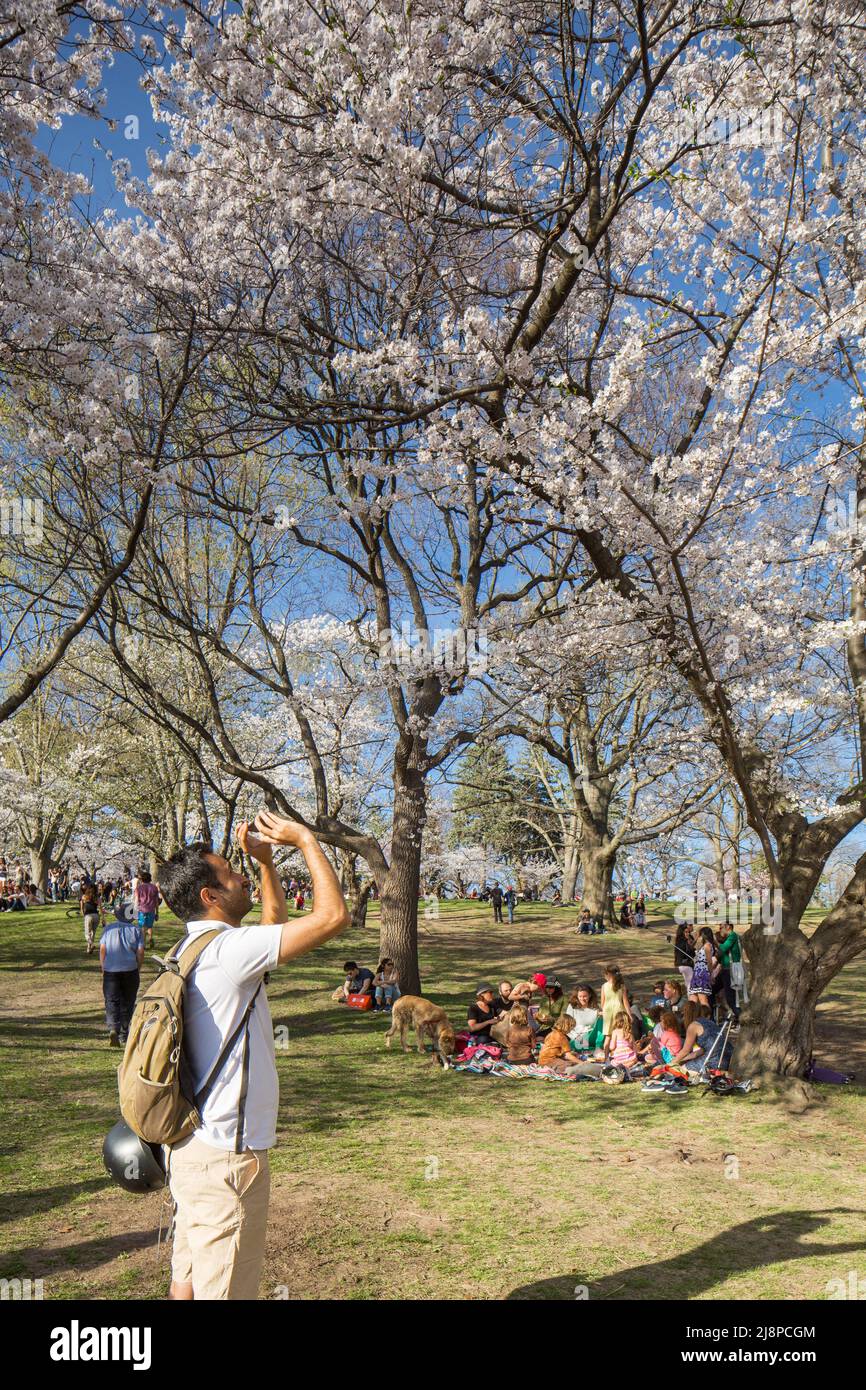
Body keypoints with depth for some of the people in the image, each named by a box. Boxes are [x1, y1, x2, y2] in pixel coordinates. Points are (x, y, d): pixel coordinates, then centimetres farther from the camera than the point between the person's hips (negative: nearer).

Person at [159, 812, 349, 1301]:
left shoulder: (198, 948, 7)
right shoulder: (227, 949, -22)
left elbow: (278, 921, 23)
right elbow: (334, 916, -25)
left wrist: (266, 861, 15)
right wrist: (305, 839, -14)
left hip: (193, 1146, 10)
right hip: (226, 1156, -10)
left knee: (191, 1278, 20)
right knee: (223, 1288, 4)